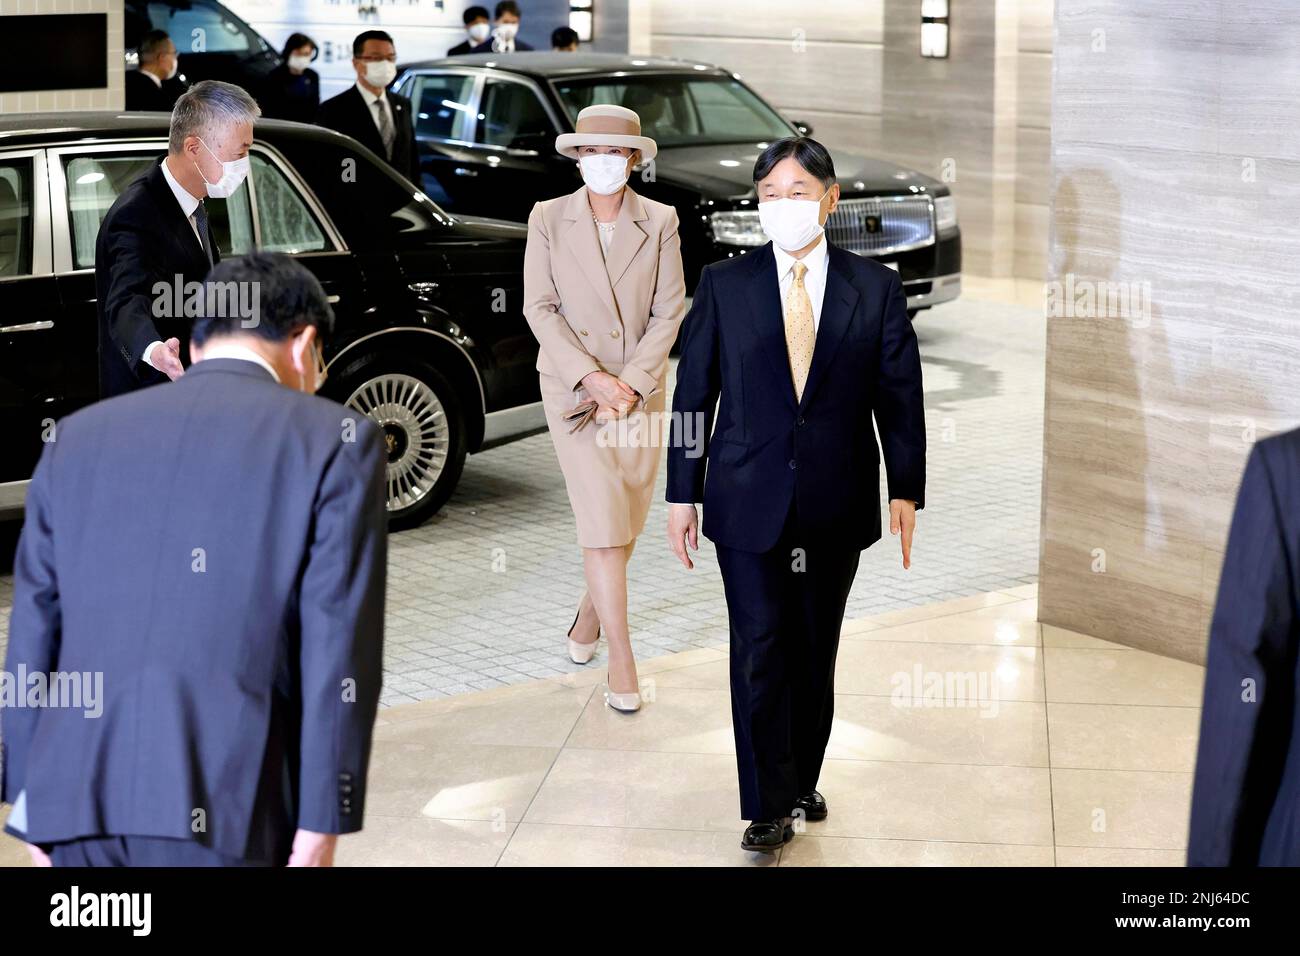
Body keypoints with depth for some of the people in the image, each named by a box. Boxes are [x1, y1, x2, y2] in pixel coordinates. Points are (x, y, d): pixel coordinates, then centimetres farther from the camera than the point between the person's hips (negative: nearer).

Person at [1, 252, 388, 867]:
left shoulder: (79, 435, 14)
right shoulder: (334, 439, 1)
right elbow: (338, 643, -5)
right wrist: (321, 825, -3)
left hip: (77, 794, 4)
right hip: (222, 805, -4)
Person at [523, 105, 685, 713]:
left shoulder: (659, 222, 0)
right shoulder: (548, 219, -2)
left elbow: (669, 311, -2)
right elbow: (540, 307, -5)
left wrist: (631, 383, -12)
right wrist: (591, 377, -14)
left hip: (640, 385, 2)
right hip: (571, 384, -2)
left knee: (627, 515, 11)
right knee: (601, 514, -11)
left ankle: (590, 610, 39)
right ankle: (621, 659, -9)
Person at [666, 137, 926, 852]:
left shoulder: (875, 289, 1)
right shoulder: (724, 285, 1)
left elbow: (900, 394, 3)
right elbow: (692, 393, 3)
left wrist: (906, 490, -1)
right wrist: (683, 494, 1)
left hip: (837, 504, 1)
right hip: (749, 500, -1)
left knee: (816, 653, 12)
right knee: (760, 652, -2)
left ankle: (802, 780, 29)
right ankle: (770, 807, 6)